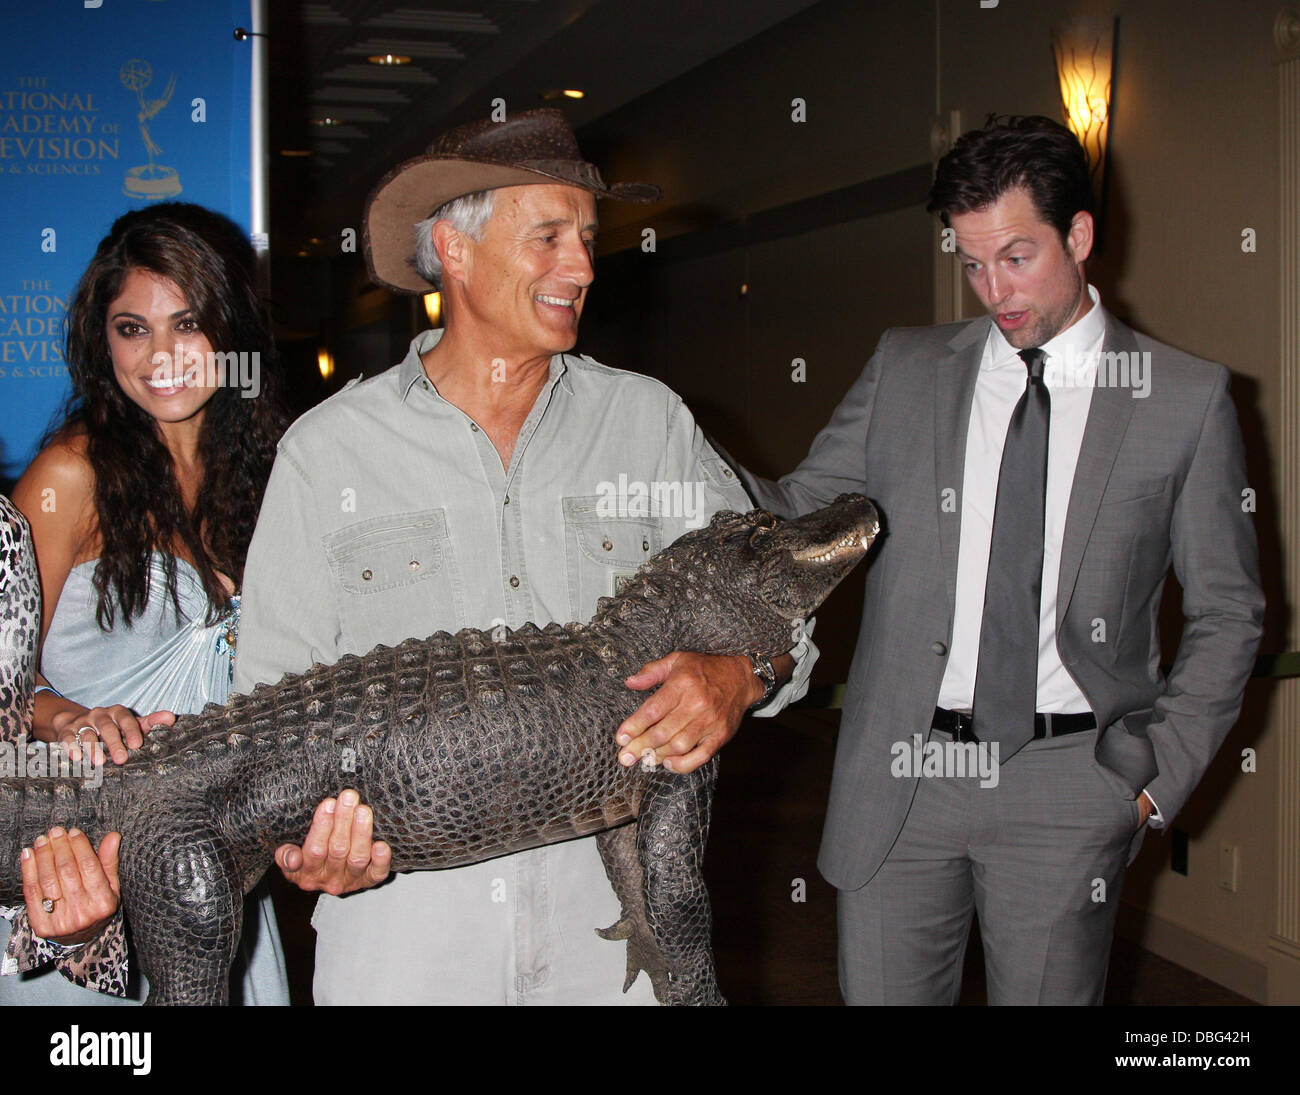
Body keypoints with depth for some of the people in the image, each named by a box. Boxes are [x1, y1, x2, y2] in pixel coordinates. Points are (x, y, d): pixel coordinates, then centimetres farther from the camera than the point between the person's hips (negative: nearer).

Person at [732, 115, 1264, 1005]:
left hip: (1069, 784, -1)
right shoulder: (906, 371, 8)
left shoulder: (1187, 398, 2)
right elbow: (797, 514, 7)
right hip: (902, 773, 2)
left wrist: (1166, 769, -3)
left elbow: (1227, 613, 6)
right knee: (882, 991, 8)